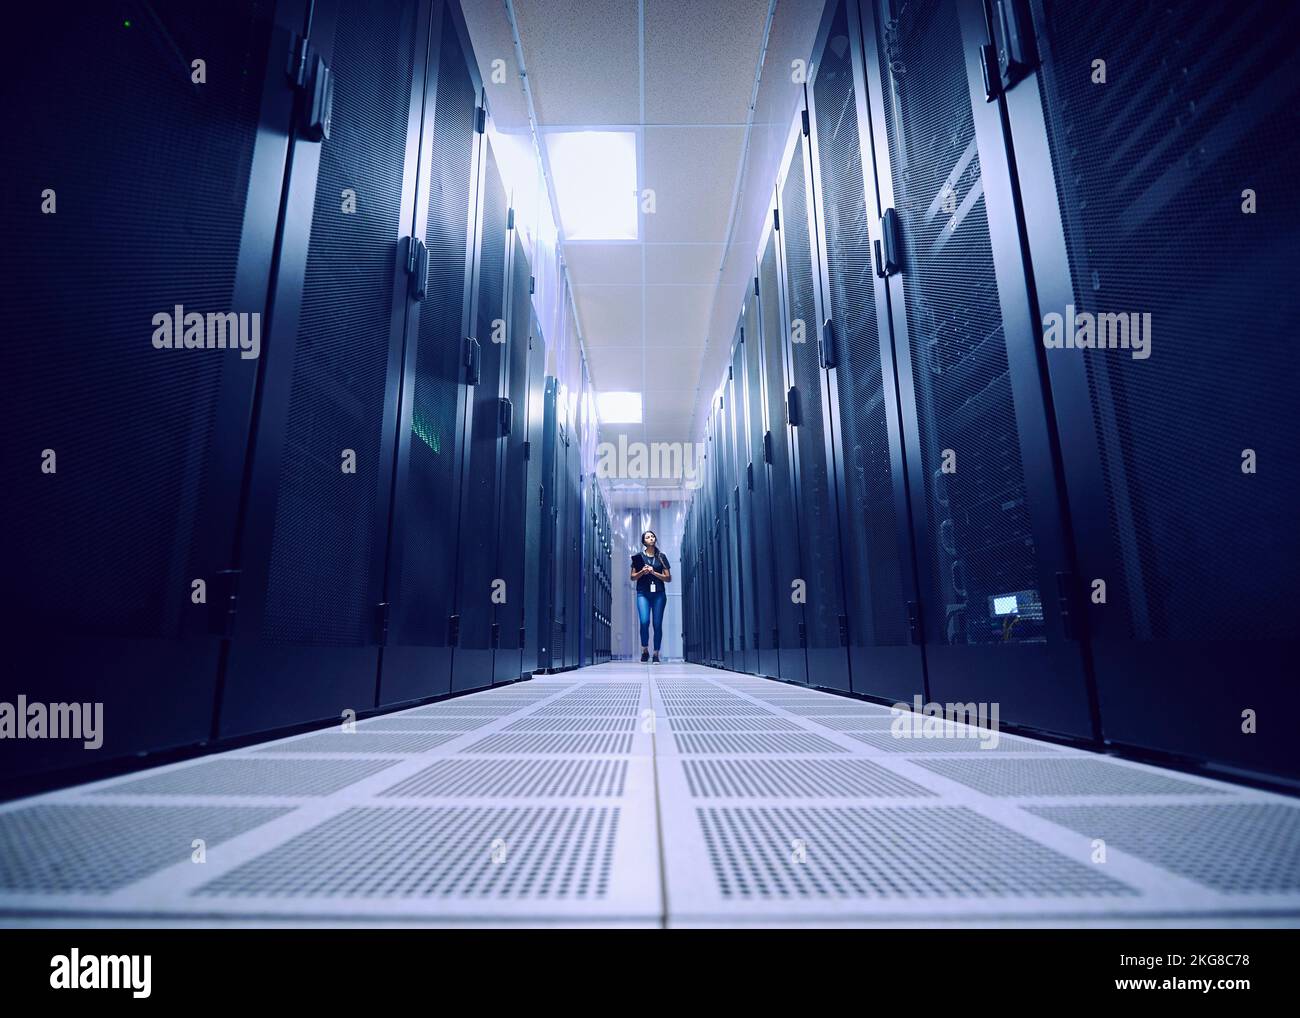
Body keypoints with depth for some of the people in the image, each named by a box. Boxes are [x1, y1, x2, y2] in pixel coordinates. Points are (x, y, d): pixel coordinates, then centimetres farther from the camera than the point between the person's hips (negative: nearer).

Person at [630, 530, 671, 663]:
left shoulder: (661, 557, 9)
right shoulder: (638, 557, 9)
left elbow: (669, 578, 6)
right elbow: (632, 577, 11)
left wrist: (653, 572, -7)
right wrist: (642, 572, -8)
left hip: (659, 593, 1)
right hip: (643, 593, -1)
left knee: (657, 624, -3)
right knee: (644, 622, -16)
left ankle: (656, 654, 6)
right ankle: (645, 650, 5)